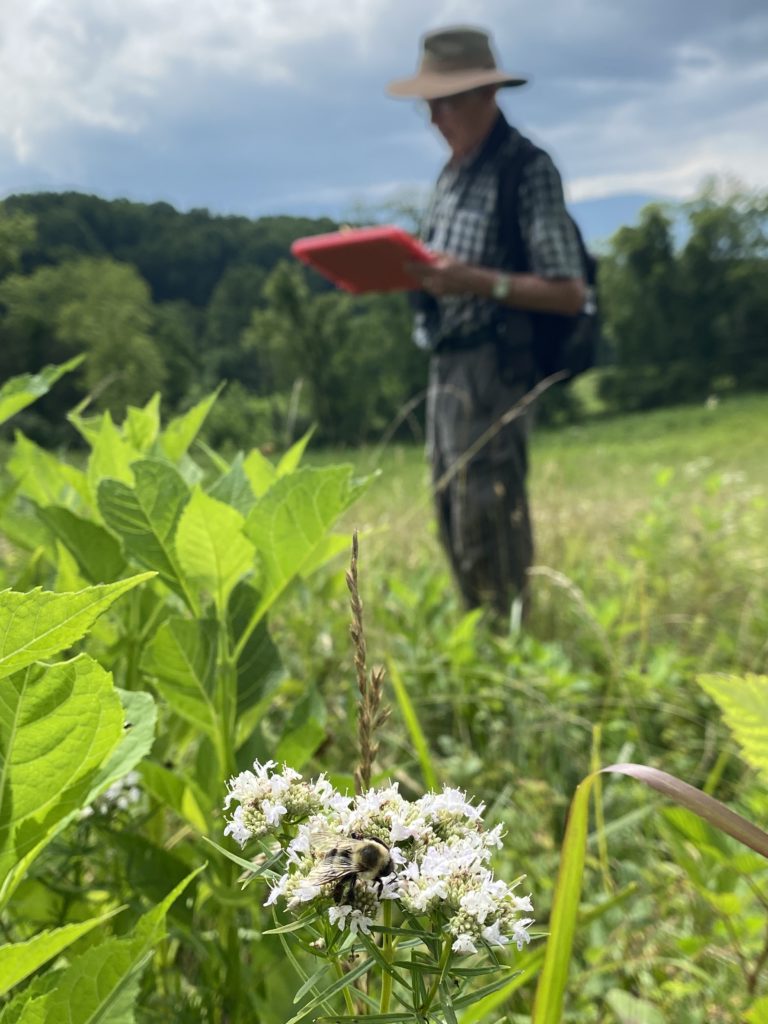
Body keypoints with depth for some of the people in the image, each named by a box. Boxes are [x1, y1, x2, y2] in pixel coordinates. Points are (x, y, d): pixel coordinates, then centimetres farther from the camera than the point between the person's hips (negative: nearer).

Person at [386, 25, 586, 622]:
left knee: (487, 526, -8)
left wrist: (474, 281, -24)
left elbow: (569, 293, -14)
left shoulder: (528, 170, -10)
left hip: (492, 370, -9)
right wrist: (411, 271, 2)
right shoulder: (454, 170, 16)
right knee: (453, 520, 14)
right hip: (446, 365, 9)